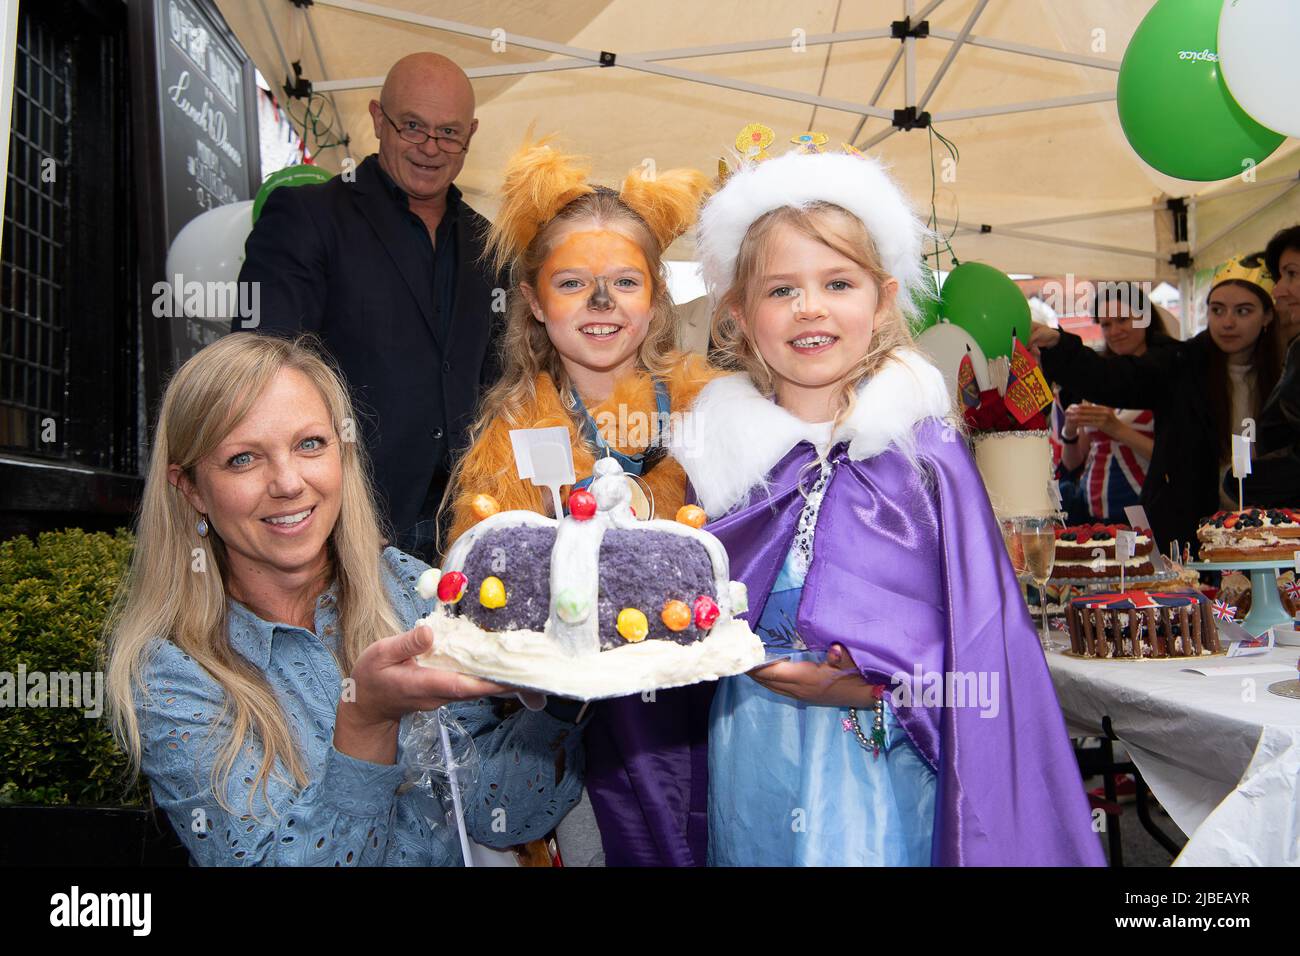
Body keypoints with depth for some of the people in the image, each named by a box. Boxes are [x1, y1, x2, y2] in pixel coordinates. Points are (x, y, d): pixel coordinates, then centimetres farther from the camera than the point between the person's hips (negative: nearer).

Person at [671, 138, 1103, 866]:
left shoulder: (923, 447, -8)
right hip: (749, 764, 3)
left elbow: (978, 629, -7)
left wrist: (877, 686, -18)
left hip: (885, 766, -2)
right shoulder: (721, 448, -1)